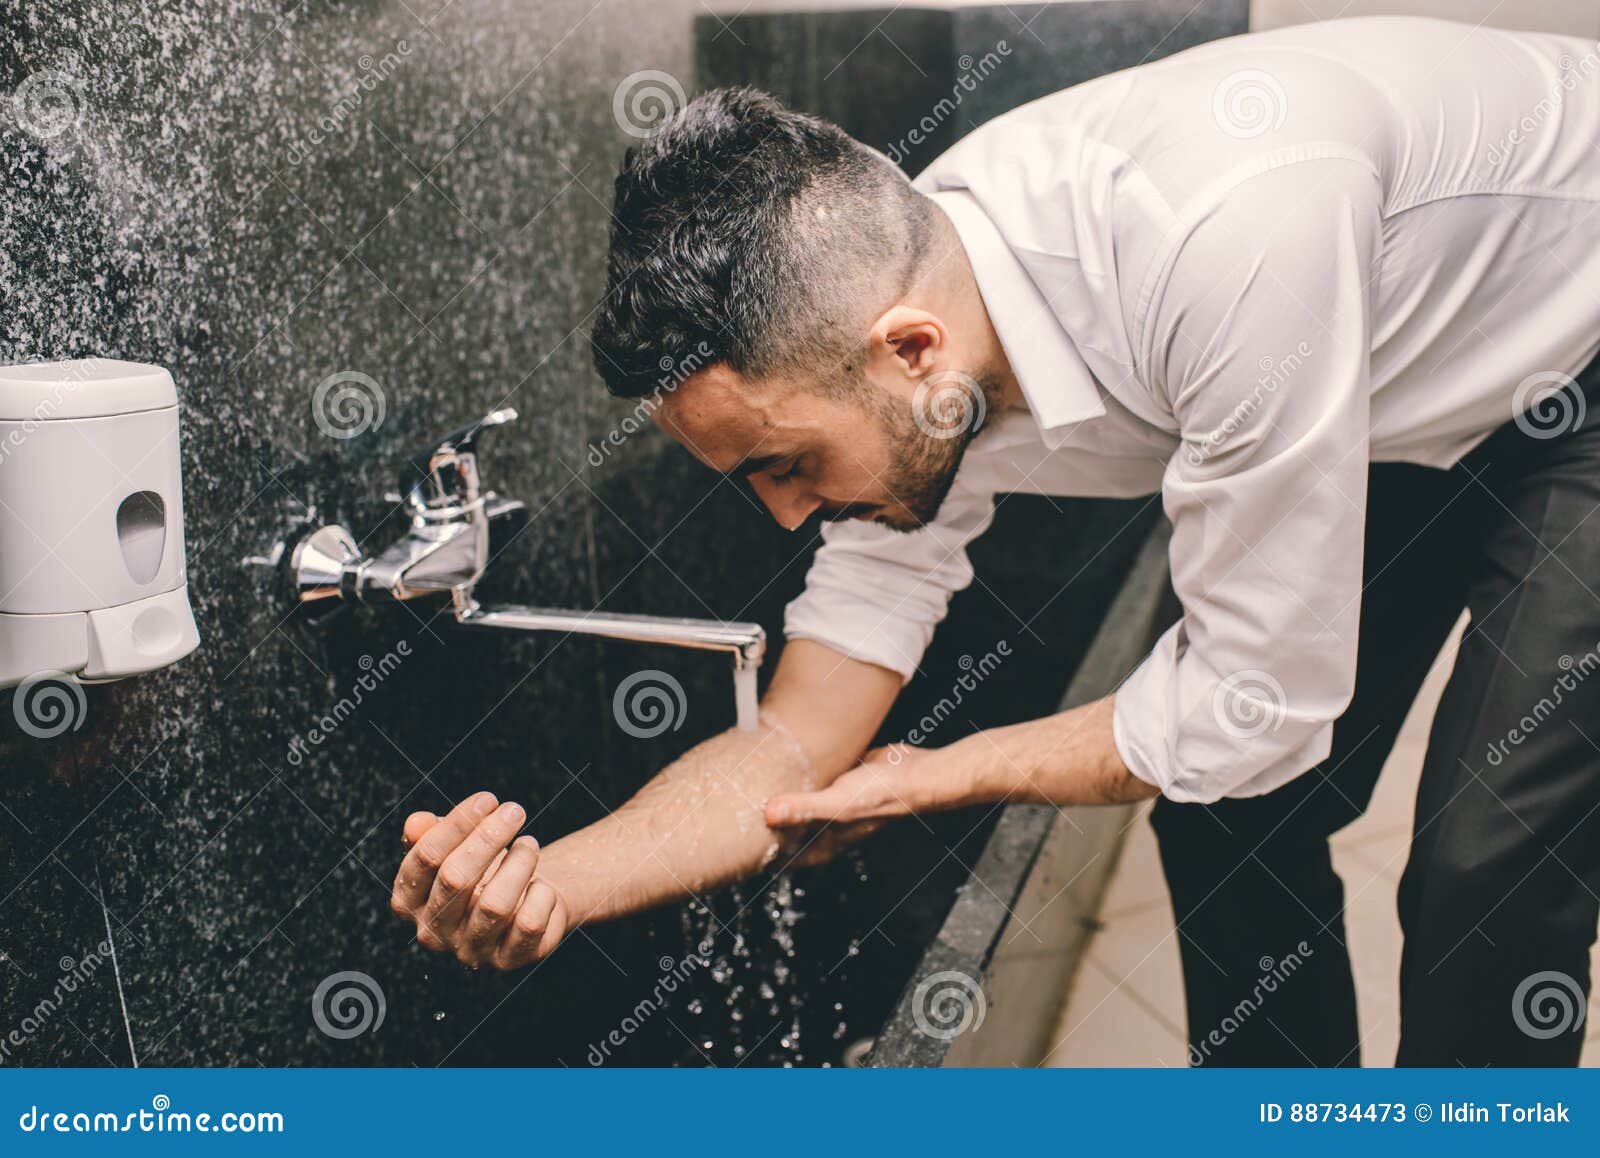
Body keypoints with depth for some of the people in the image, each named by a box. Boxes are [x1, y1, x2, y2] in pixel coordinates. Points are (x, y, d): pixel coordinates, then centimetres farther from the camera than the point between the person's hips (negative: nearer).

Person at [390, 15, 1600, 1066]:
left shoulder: (1227, 233, -43)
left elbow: (1257, 711, -33)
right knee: (1230, 824, 1)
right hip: (1391, 412, 6)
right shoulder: (908, 389, -20)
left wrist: (942, 777, -18)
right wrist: (546, 882, -30)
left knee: (1491, 859, -14)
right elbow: (796, 750, -13)